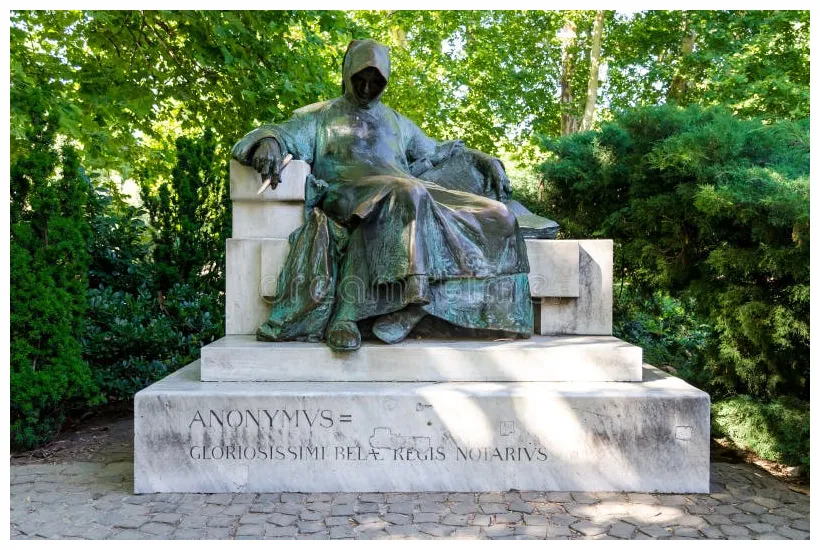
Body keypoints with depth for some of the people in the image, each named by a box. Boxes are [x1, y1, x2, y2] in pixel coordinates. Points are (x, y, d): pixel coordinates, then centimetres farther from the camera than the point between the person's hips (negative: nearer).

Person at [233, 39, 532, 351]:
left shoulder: (397, 123, 32)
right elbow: (285, 133, 5)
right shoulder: (320, 117, 21)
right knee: (407, 195, -40)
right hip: (346, 194, -5)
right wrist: (269, 141, -22)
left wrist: (485, 161, 20)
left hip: (406, 194, 5)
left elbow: (436, 153, 34)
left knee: (493, 216, -17)